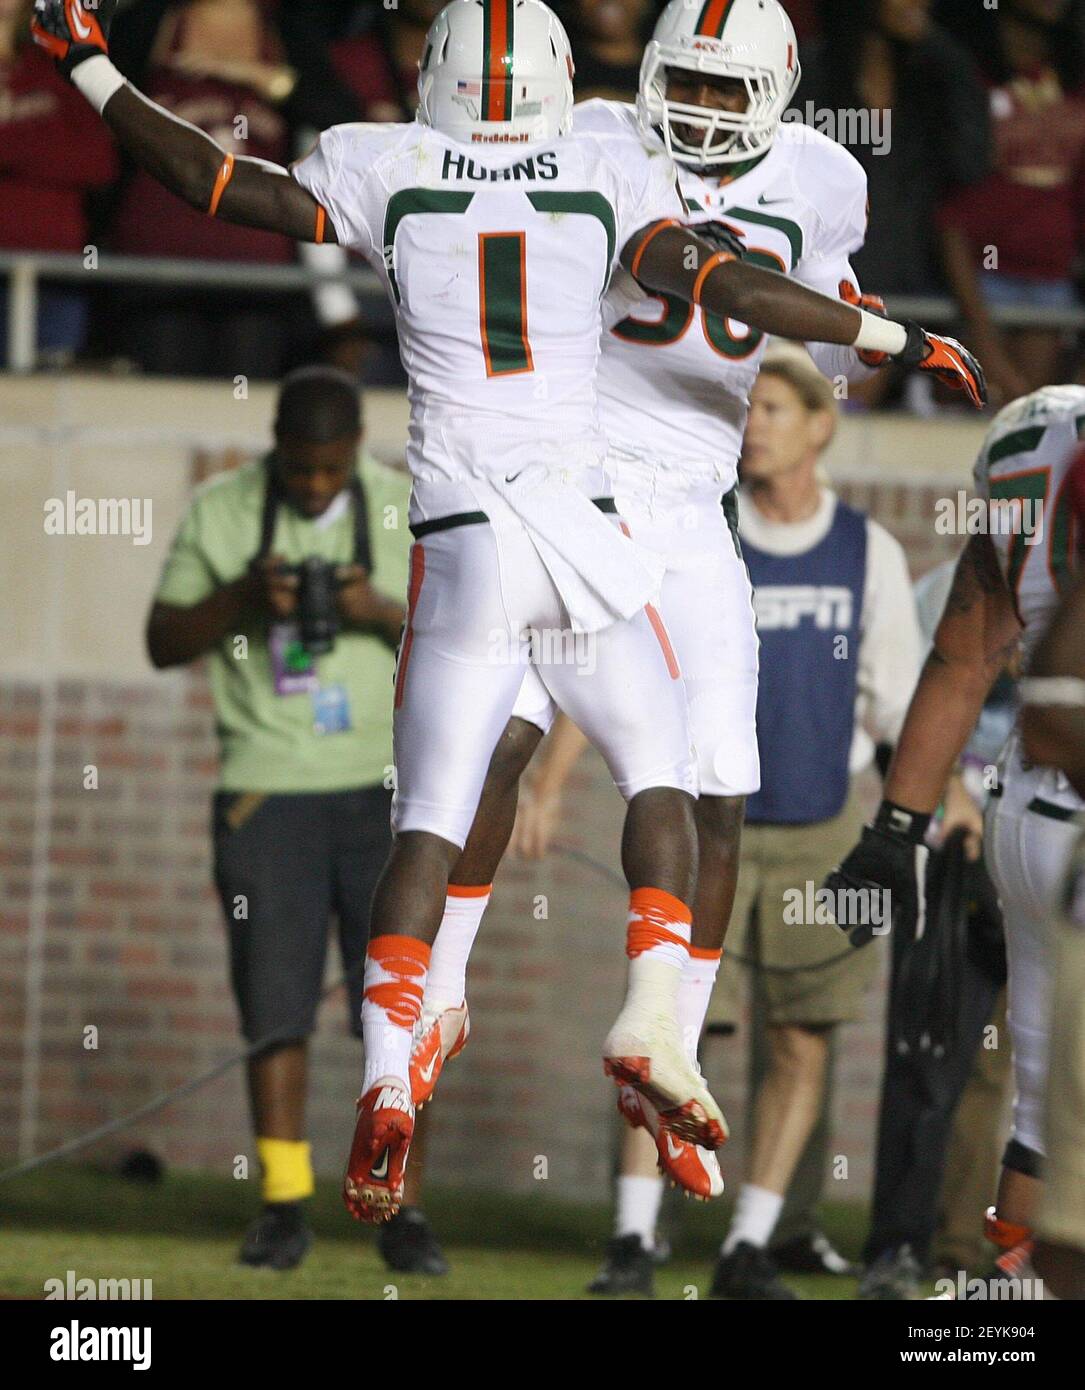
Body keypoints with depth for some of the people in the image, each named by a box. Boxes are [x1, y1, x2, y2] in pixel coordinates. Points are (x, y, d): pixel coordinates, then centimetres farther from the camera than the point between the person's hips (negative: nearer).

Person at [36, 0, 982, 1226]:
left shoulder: (387, 175, 4)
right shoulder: (606, 172, 4)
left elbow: (214, 184, 4)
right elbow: (719, 284, -3)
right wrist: (898, 342, 4)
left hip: (460, 544, 0)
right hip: (586, 526, 0)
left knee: (428, 825, 2)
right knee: (660, 777, 17)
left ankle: (386, 1085, -14)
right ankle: (651, 1017, -3)